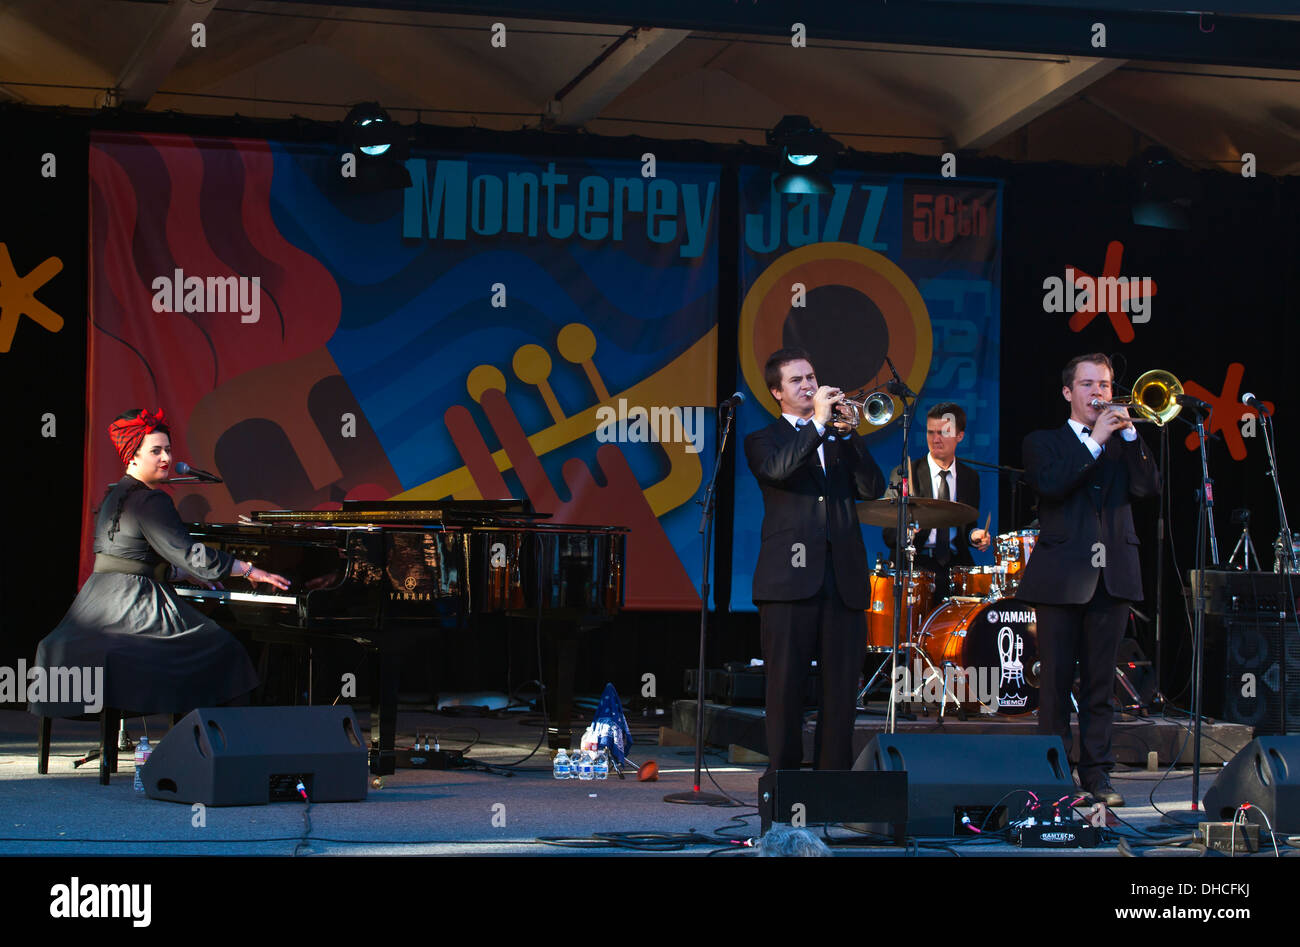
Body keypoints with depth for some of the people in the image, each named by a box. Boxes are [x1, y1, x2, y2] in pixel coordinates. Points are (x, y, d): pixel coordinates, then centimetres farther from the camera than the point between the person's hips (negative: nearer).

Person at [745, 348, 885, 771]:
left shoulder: (842, 438, 21)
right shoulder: (763, 440, 10)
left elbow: (873, 488, 6)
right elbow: (777, 469, -13)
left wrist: (846, 435, -3)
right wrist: (817, 424, -13)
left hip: (844, 578, 3)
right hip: (790, 578, -3)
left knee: (841, 689, 1)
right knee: (786, 686, -3)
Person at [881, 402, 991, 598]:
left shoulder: (970, 478, 14)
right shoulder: (903, 474, 2)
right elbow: (889, 534, -1)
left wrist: (974, 535, -1)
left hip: (956, 563, 3)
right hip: (915, 564, -3)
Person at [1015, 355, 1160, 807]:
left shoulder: (1122, 443, 16)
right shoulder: (1043, 442, 8)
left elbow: (1148, 487, 0)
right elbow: (1049, 485, -12)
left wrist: (1128, 434, -8)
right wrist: (1095, 441, -12)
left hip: (1113, 577, 2)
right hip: (1061, 577, -2)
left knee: (1100, 682, 4)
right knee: (1056, 681, -1)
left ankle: (1097, 771, 8)